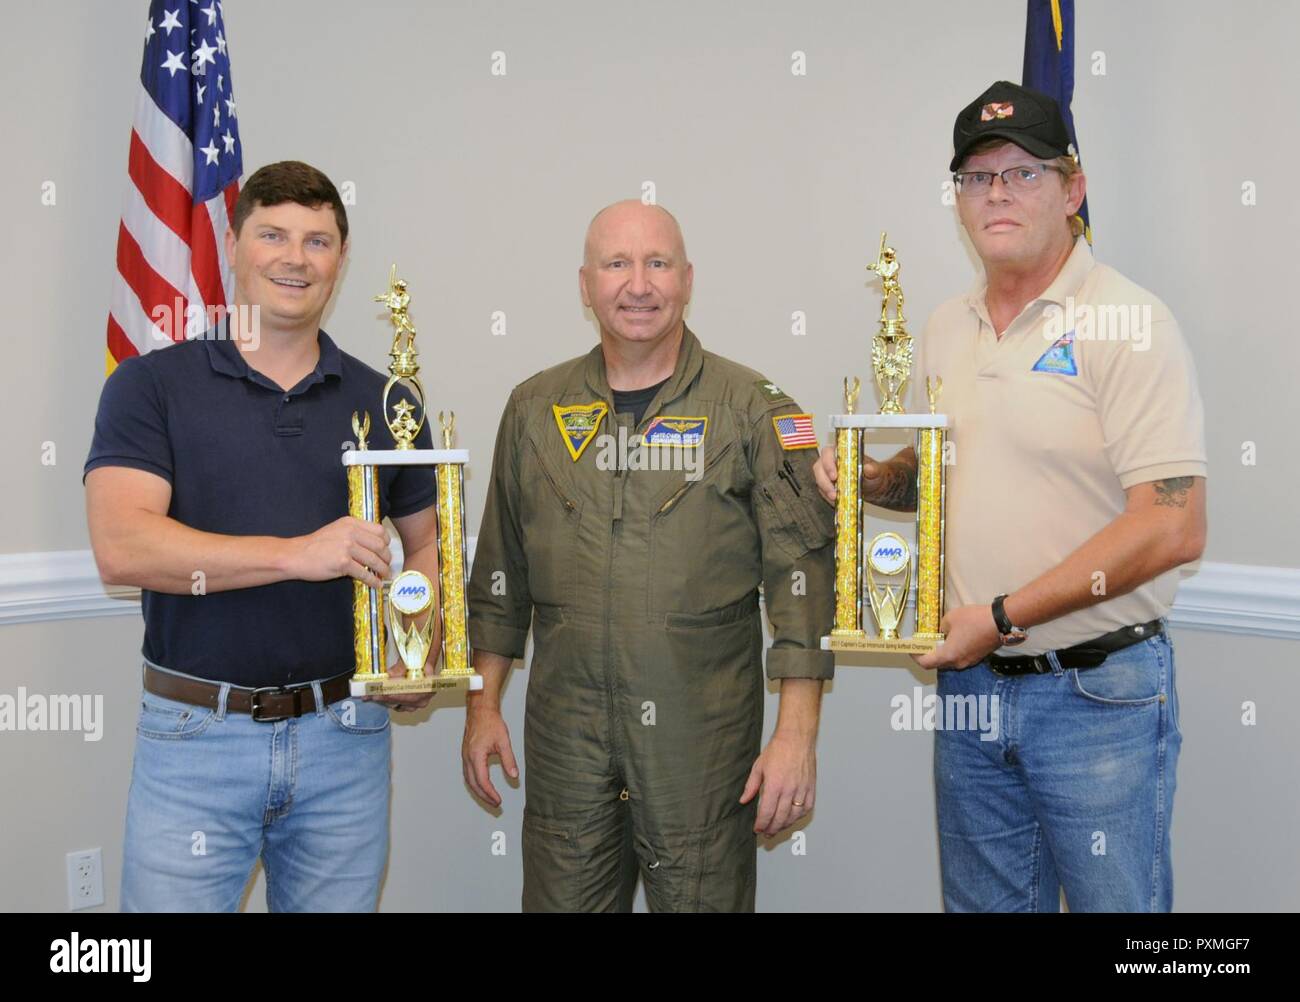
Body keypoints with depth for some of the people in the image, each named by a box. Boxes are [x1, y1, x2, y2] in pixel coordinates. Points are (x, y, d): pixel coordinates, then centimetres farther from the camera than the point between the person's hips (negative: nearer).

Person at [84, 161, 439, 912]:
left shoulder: (383, 401, 6)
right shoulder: (151, 387, -2)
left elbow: (427, 542, 15)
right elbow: (122, 548, -16)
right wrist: (297, 553, -25)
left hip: (345, 737, 3)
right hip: (195, 736, -2)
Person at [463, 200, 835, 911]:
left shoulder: (753, 410, -2)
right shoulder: (535, 408, 8)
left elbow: (802, 576, -6)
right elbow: (501, 572, 14)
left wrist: (797, 736, -11)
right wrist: (483, 705, 11)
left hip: (703, 744, -2)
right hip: (565, 742, 3)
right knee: (559, 900, 10)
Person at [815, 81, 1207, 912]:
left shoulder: (1128, 321, -13)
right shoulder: (947, 328, 9)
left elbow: (1174, 529, -20)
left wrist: (1002, 617, -19)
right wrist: (869, 479, 0)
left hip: (1097, 692, -6)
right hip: (971, 683, 6)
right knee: (984, 899, 17)